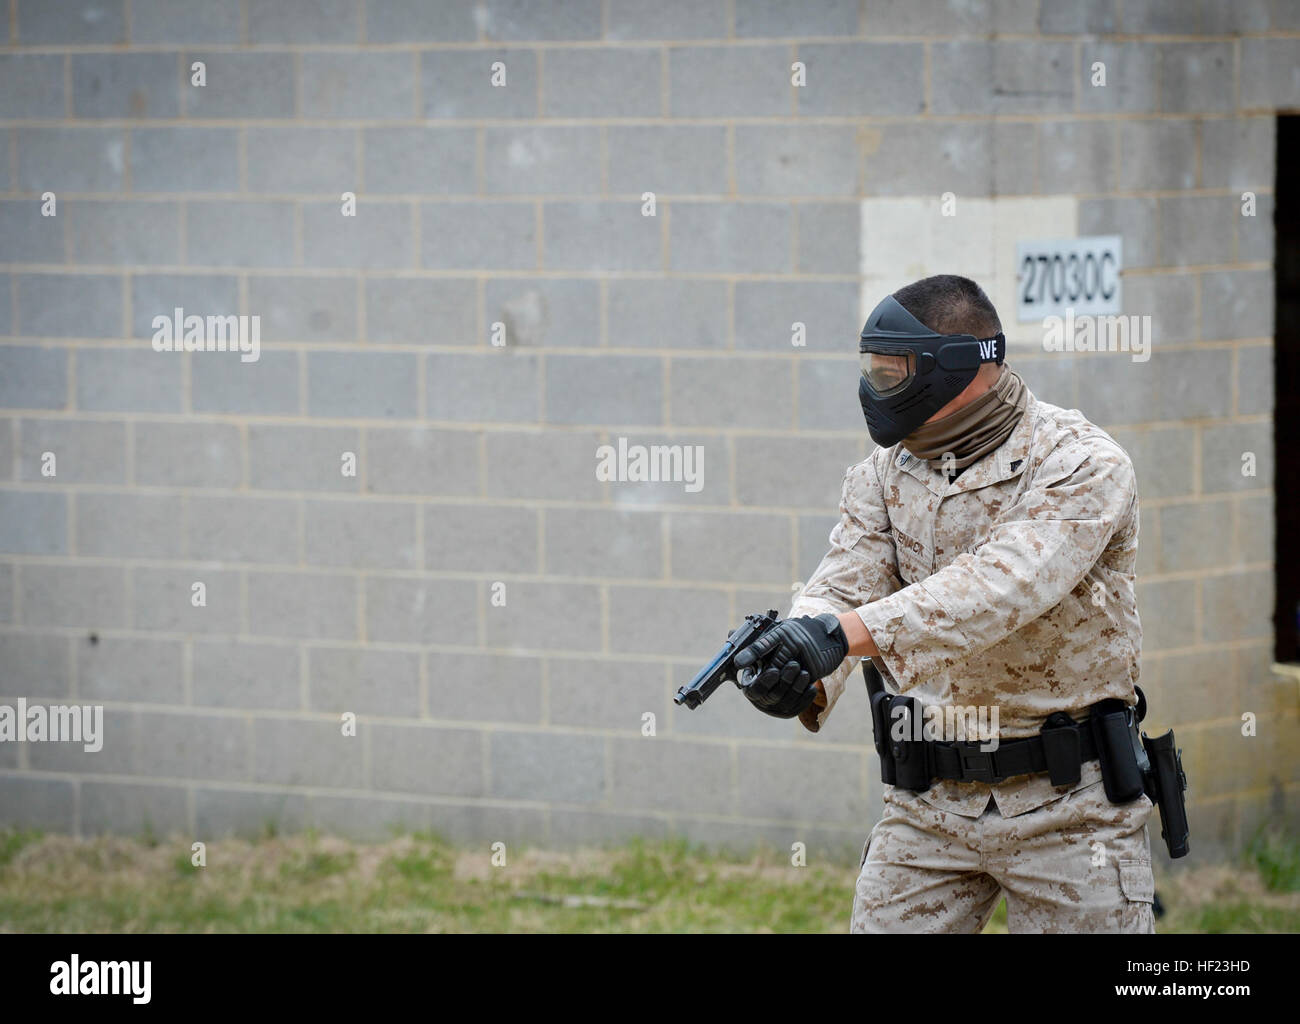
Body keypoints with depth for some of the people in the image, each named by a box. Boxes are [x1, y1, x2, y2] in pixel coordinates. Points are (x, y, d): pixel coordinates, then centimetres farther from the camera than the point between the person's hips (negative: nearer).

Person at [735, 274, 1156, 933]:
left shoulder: (1079, 464, -14)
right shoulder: (885, 474, 6)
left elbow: (1002, 585, -30)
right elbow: (843, 586, -7)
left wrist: (845, 631, -42)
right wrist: (802, 677, -31)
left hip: (1065, 805, -5)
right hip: (928, 805, 5)